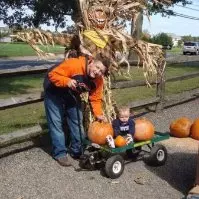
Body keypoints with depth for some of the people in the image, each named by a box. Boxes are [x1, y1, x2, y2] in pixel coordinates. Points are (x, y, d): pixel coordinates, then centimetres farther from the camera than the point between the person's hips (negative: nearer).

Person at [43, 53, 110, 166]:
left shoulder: (98, 80, -16)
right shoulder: (74, 64, -35)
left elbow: (95, 98, -9)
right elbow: (52, 74, -32)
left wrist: (98, 114, -22)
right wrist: (67, 81, -47)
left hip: (72, 95, 6)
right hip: (54, 92, -5)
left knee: (77, 121, 5)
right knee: (56, 122, -7)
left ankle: (77, 150, 18)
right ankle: (60, 153, 1)